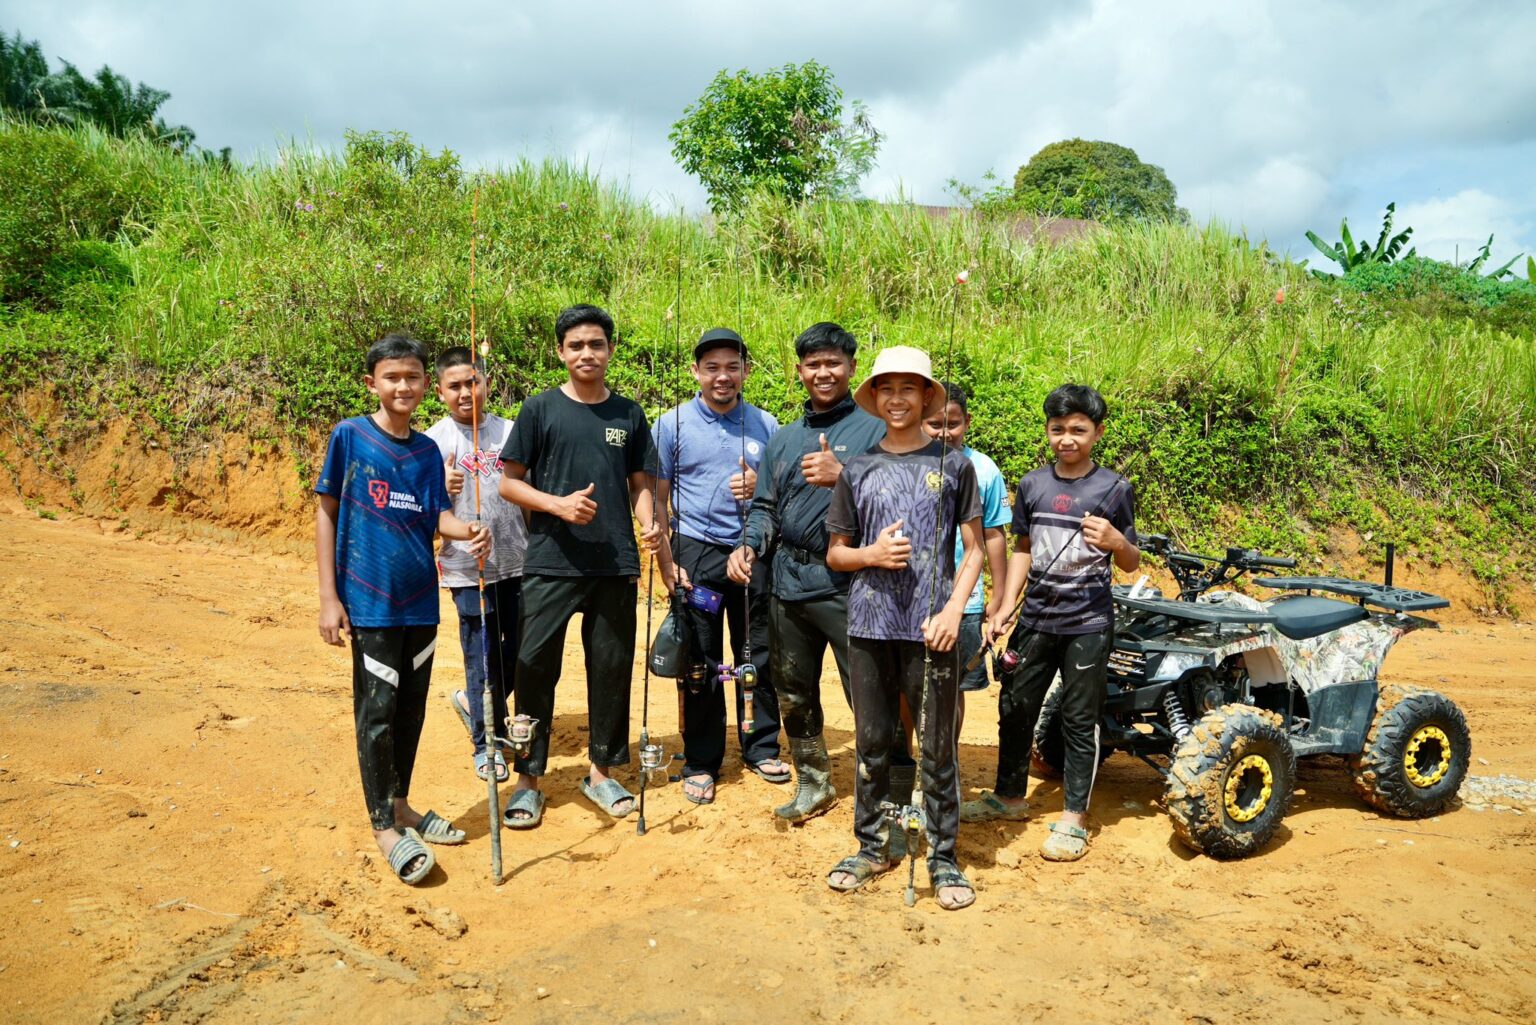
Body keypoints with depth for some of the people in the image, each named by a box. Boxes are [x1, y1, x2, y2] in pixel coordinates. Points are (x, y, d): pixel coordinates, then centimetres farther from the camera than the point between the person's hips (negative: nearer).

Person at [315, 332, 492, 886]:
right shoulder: (349, 436, -6)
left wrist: (468, 530, -19)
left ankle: (400, 804, 30)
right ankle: (384, 825, 13)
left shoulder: (428, 450, 7)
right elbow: (326, 513, -4)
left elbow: (437, 515, 5)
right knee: (377, 710, 0)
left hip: (421, 599, 5)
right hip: (369, 601, -5)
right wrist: (328, 597, -8)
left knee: (412, 708, 13)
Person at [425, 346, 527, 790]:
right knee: (482, 656, 3)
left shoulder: (510, 432, 6)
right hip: (468, 568, -3)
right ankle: (486, 742, 20)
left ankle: (472, 701, 38)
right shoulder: (433, 441, -3)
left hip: (518, 562, 3)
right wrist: (441, 491, -26)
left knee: (518, 649, 12)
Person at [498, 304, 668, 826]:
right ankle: (528, 779, 14)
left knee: (612, 669, 9)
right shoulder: (541, 409, 1)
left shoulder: (629, 414, 9)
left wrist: (653, 529, -7)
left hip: (616, 565, 3)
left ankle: (601, 771, 25)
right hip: (550, 563, -2)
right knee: (535, 668, -1)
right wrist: (558, 504, -15)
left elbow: (639, 485, 12)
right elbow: (509, 483, 1)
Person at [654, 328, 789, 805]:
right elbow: (658, 497, 2)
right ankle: (701, 762, 15)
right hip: (697, 553, -2)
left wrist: (761, 487, -10)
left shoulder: (765, 425, 7)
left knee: (759, 656, 9)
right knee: (700, 663, 4)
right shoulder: (672, 424, 2)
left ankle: (761, 747, 25)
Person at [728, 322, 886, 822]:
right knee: (793, 693, 16)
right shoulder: (784, 439, 16)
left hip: (847, 585, -6)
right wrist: (748, 546, -1)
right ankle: (813, 784, 33)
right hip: (789, 582, 6)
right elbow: (764, 506, 18)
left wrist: (842, 476, -26)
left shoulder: (874, 430, -1)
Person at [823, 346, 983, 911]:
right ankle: (873, 846, 26)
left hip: (931, 627, -2)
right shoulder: (857, 469, 8)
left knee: (937, 747, 4)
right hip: (870, 625, 2)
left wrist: (953, 610, -8)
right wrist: (873, 554, -9)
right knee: (873, 742, 11)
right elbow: (835, 553, 12)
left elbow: (974, 550, 4)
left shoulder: (953, 465, 3)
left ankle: (943, 858, 17)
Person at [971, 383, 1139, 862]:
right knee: (1015, 708, 12)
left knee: (1080, 719, 4)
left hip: (1088, 625, -4)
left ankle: (1074, 818, 16)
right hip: (1035, 619, 4)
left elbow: (1132, 563, 0)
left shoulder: (1113, 488, -5)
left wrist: (1116, 542, -22)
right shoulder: (1033, 485, 4)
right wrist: (1005, 607, 4)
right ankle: (1010, 795, 32)